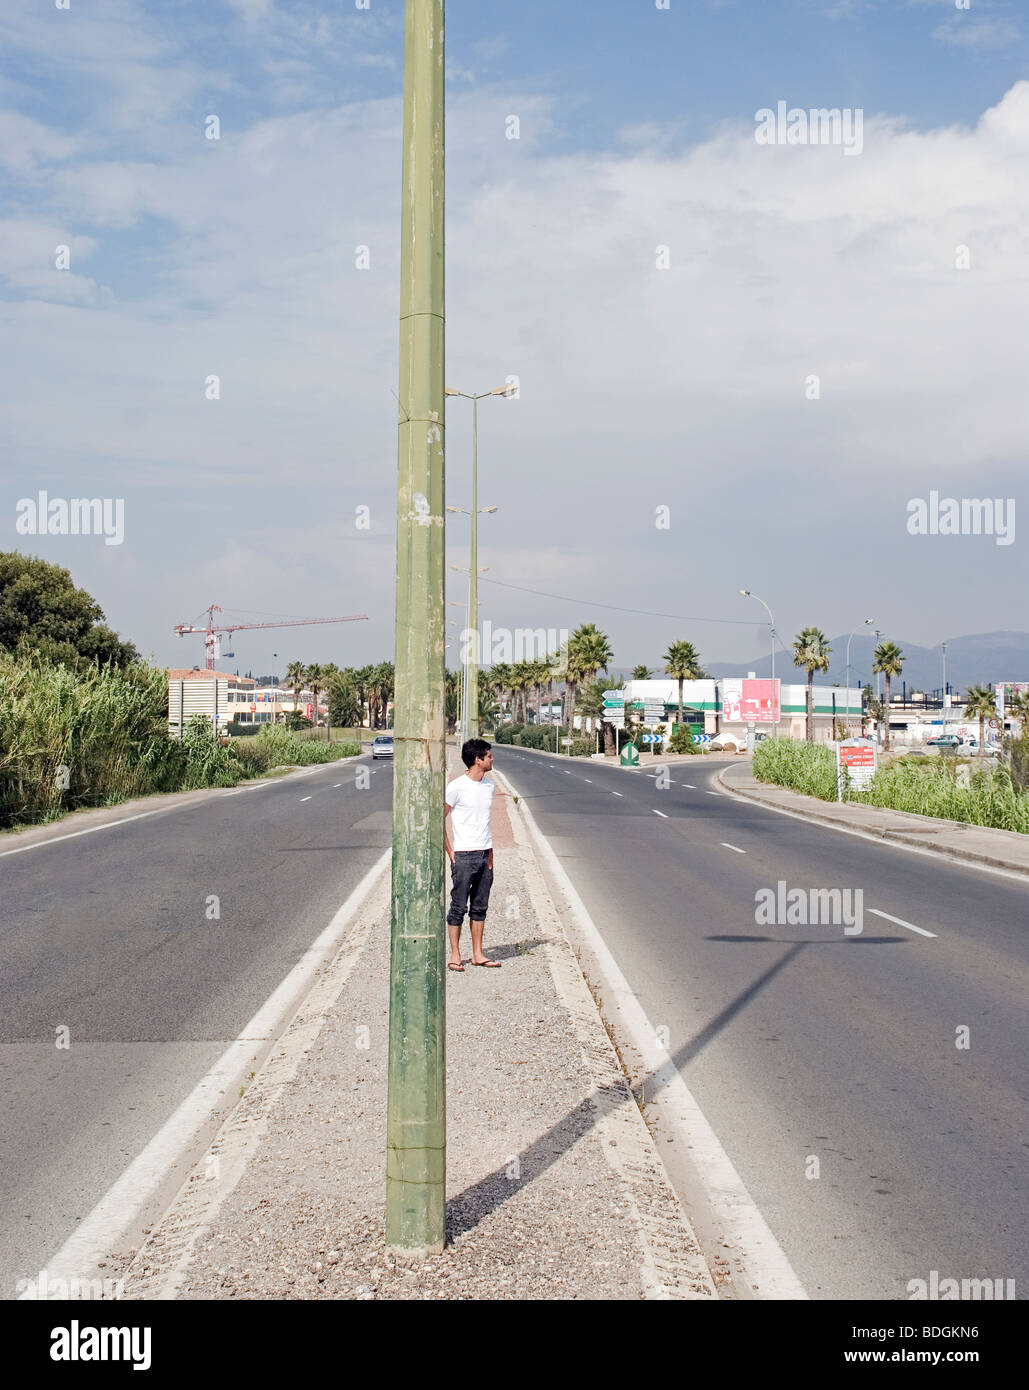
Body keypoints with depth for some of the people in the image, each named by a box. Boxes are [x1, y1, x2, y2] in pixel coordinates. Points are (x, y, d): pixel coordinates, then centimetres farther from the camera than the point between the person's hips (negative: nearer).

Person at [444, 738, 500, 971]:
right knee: (459, 907, -1)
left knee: (480, 907, 10)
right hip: (464, 856, -6)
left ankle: (478, 954, 16)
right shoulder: (457, 787, -10)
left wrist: (490, 852, 15)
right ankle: (455, 955, 7)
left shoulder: (490, 785, 11)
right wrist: (450, 852, -7)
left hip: (485, 855, 6)